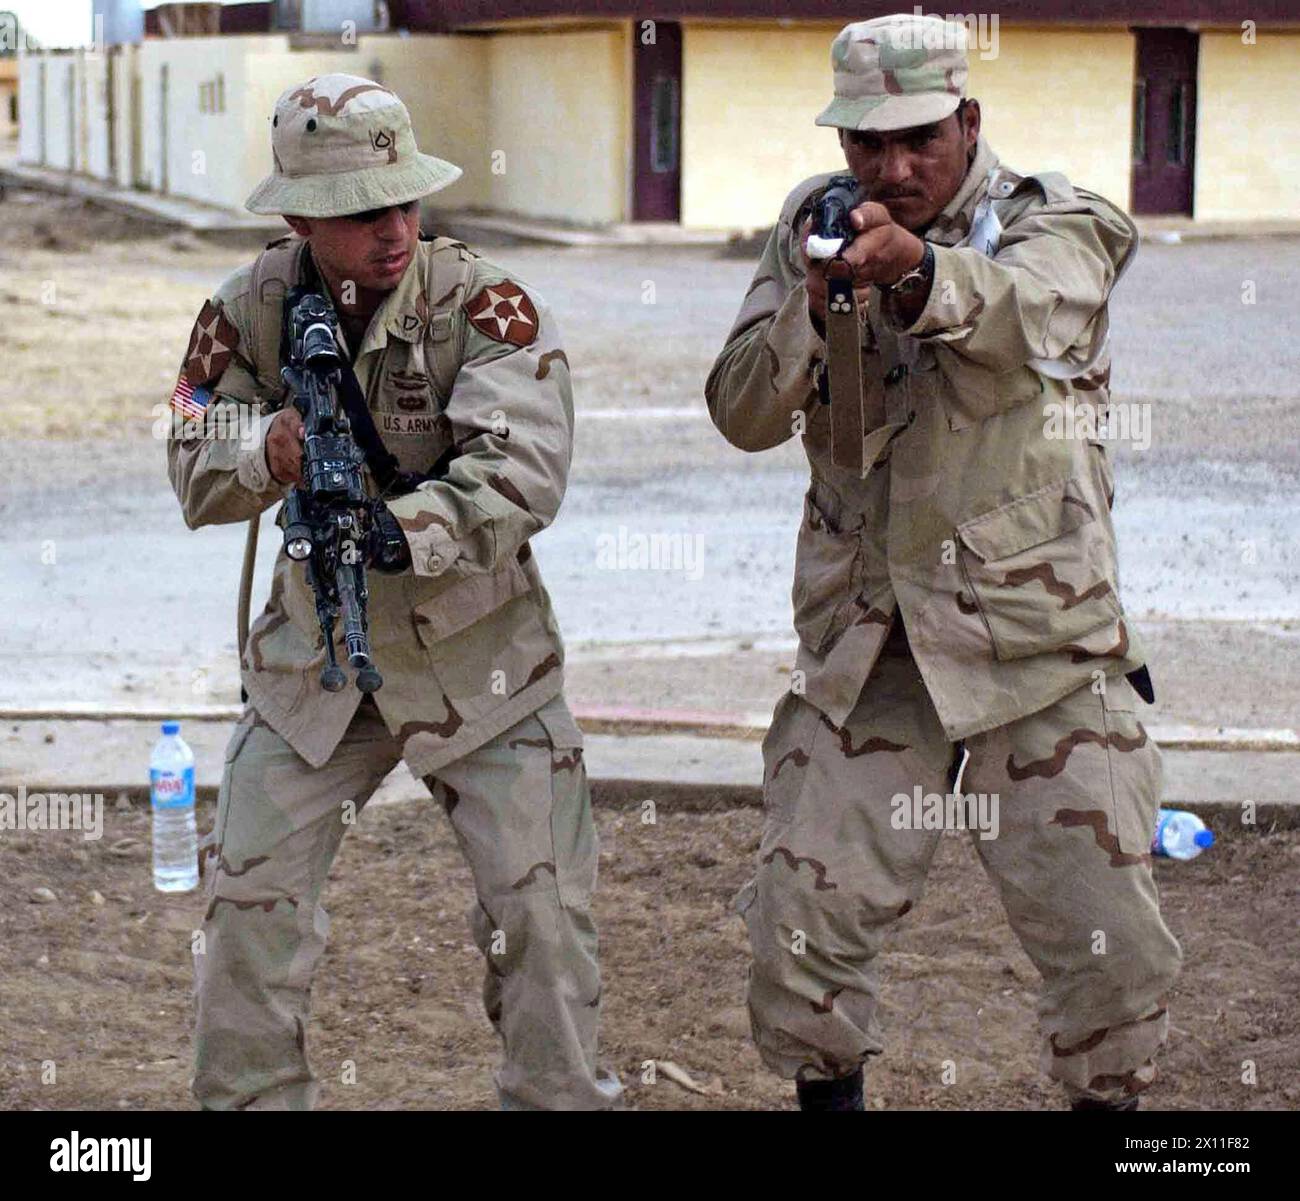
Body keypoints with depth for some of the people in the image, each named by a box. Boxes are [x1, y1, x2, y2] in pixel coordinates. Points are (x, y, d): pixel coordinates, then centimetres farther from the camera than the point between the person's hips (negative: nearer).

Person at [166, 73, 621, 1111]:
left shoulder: (485, 303, -17)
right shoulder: (249, 313, -5)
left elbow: (521, 471, -29)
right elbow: (194, 479, -6)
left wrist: (406, 531, -46)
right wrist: (271, 451, -29)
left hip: (476, 650, -3)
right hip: (314, 651, 3)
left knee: (540, 903, -3)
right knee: (250, 896, 3)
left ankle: (562, 1096, 14)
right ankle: (247, 1098, 20)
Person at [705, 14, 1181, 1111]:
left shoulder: (1054, 223, -4)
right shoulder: (814, 226, 5)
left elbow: (1021, 307, -28)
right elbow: (742, 417, -4)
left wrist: (916, 265, -50)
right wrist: (813, 299, -22)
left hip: (1040, 640, -2)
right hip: (864, 644, 2)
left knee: (1112, 944, 0)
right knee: (803, 921, 0)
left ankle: (1109, 1098, 25)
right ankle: (827, 1092, 24)